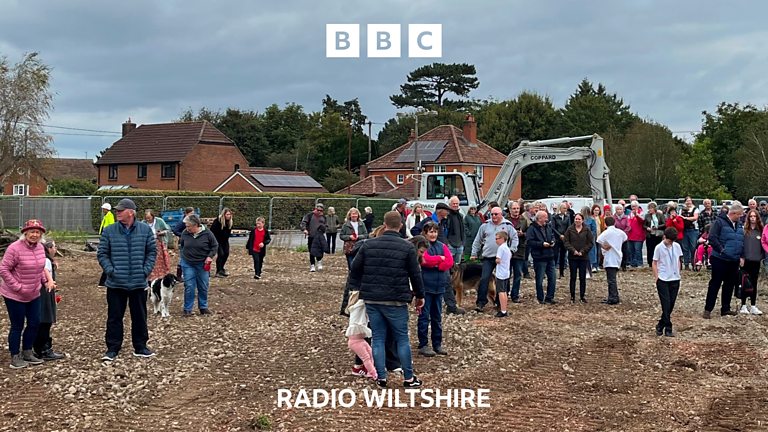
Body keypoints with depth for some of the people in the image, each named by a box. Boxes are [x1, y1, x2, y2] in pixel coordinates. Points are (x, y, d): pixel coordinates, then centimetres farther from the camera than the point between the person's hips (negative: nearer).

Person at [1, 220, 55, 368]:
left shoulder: (40, 248, 2)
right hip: (15, 296, -7)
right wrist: (18, 287, -20)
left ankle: (27, 353, 29)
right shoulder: (15, 248, -20)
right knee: (17, 326, 3)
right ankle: (15, 357, 17)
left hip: (34, 295, 7)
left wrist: (46, 281, 3)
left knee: (35, 323, 12)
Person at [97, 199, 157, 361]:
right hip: (116, 283, -1)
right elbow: (102, 254, 3)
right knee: (114, 317, 5)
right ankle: (112, 348, 14)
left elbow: (152, 251, 6)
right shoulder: (109, 231, -1)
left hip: (139, 282, 1)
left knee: (140, 316, 10)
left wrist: (146, 269, -4)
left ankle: (140, 347, 22)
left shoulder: (145, 230, 1)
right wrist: (110, 270, -9)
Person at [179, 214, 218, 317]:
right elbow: (182, 245, 13)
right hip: (188, 264, 0)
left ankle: (203, 307, 23)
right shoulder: (185, 233, -6)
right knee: (189, 287, -2)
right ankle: (187, 309, 7)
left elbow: (215, 245, -1)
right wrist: (183, 255, 6)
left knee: (203, 287, 9)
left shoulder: (207, 233, -12)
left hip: (203, 264, 0)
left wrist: (210, 256, -11)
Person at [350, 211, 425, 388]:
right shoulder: (407, 247, -6)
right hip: (396, 301, -2)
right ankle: (408, 378, 12)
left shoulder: (368, 245, 1)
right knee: (402, 339, 7)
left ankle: (381, 377, 11)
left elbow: (354, 271, 3)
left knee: (378, 338, 10)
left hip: (371, 299, 3)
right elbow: (415, 275, -3)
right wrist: (420, 296, 12)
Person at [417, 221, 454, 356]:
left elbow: (450, 261, -2)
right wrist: (440, 258, -7)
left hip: (439, 285, 6)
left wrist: (434, 264, -11)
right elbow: (425, 259, -21)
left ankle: (437, 344, 20)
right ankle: (423, 345, 5)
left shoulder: (442, 246, 10)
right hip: (425, 286, -6)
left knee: (437, 316, 12)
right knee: (424, 316, -1)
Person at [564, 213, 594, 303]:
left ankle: (583, 296, 13)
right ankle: (572, 296, 10)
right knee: (573, 277, 4)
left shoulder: (587, 230, 1)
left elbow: (591, 243, -1)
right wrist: (573, 250, -13)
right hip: (572, 257, 0)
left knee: (583, 277, 5)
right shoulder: (570, 229, 1)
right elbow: (566, 241, -1)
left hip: (584, 257, 0)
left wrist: (582, 251, -10)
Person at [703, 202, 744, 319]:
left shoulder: (739, 225, 12)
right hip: (720, 260, -7)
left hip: (734, 261, 7)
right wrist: (722, 250, -19)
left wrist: (741, 255, 10)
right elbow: (712, 238, -17)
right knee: (715, 284, -2)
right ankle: (708, 309, 2)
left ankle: (725, 308, 23)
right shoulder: (719, 222, -10)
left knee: (730, 285, 12)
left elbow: (742, 241, 20)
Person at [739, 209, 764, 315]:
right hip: (746, 260, -3)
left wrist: (762, 257, 6)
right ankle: (743, 305, 9)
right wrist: (741, 257, -11)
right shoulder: (744, 229, -2)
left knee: (754, 283, 8)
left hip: (756, 260, 3)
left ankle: (753, 306, 13)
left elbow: (763, 244, 11)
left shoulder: (760, 230, 7)